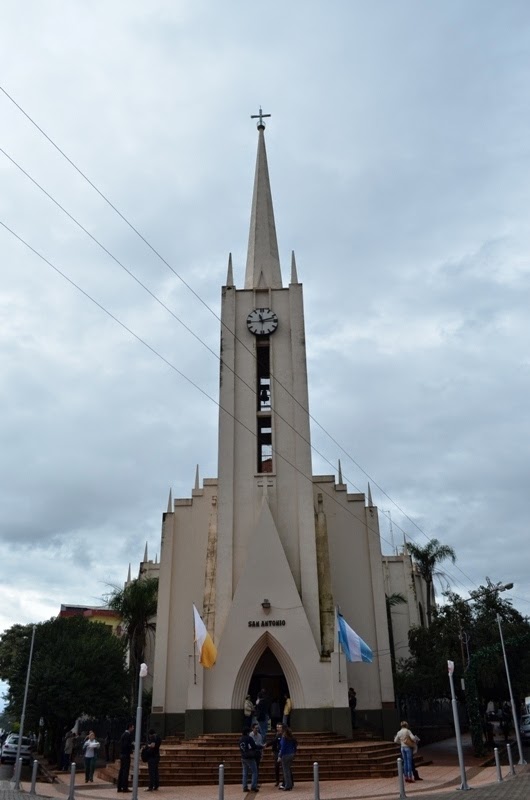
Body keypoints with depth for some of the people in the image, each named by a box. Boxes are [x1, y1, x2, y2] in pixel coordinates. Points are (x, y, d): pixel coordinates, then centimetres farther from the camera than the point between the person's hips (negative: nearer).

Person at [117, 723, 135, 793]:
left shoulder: (124, 734, 13)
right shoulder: (128, 735, -15)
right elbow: (126, 745, -22)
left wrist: (131, 745, 11)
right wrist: (133, 746, -8)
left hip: (122, 754, 9)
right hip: (126, 755, -9)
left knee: (121, 771, 11)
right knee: (126, 771, -5)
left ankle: (119, 787, 14)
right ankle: (125, 787, -3)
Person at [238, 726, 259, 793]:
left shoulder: (241, 739, 7)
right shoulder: (249, 738, -14)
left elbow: (240, 749, 13)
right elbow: (254, 747, -12)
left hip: (243, 758, 7)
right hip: (250, 758, -7)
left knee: (245, 773, 11)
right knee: (254, 772, 2)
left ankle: (245, 787, 9)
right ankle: (253, 787, -4)